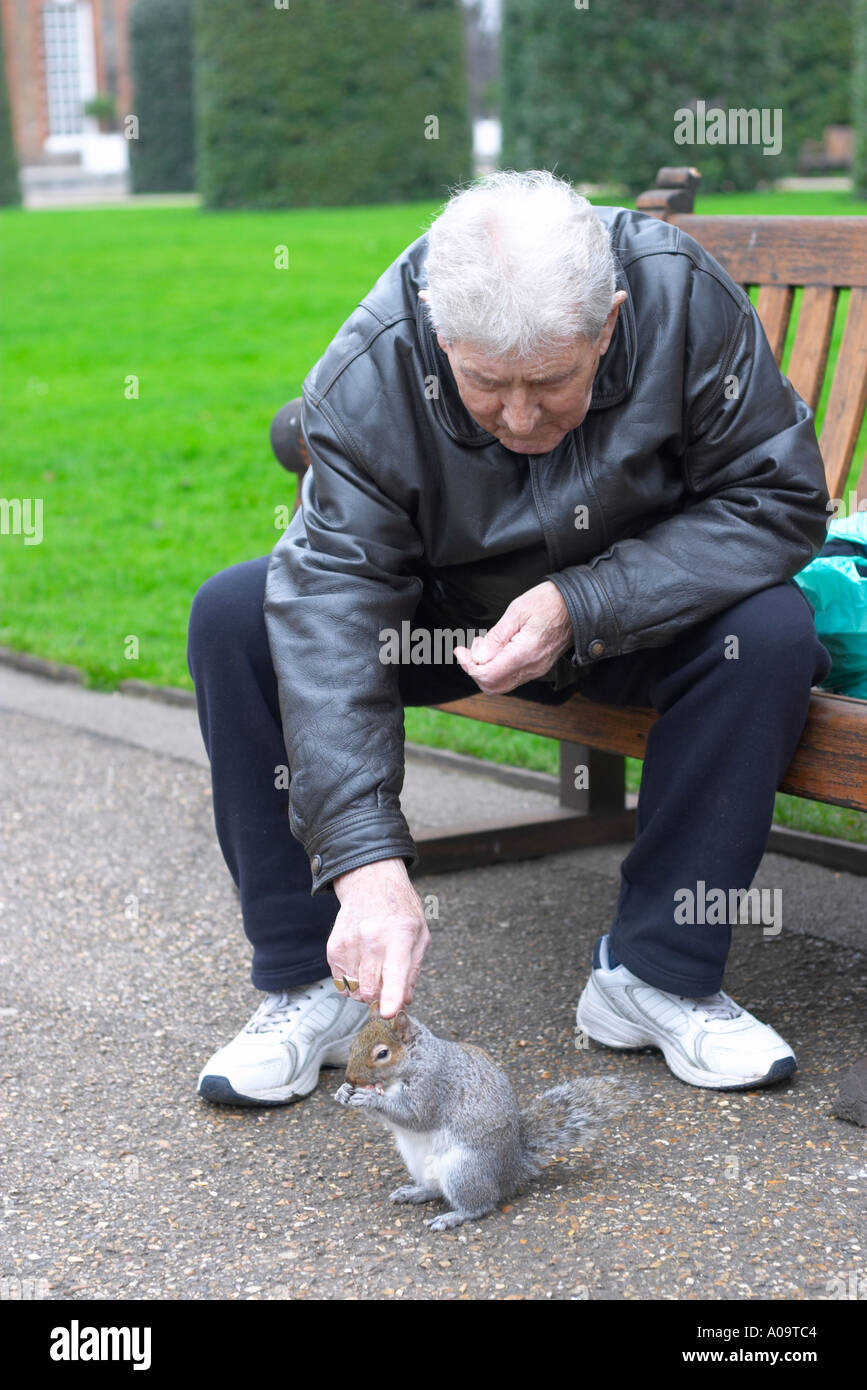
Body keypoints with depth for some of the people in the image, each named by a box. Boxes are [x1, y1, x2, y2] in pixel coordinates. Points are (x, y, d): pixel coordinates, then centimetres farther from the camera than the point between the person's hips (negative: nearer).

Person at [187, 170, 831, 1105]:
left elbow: (778, 497, -21)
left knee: (773, 630, -31)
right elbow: (332, 616, -35)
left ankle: (656, 976, -16)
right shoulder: (366, 378, -28)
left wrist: (581, 606, -33)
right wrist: (367, 867, -45)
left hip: (635, 611, 0)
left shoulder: (686, 299, -27)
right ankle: (310, 983, -12)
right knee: (234, 618, -23)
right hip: (438, 614, 0)